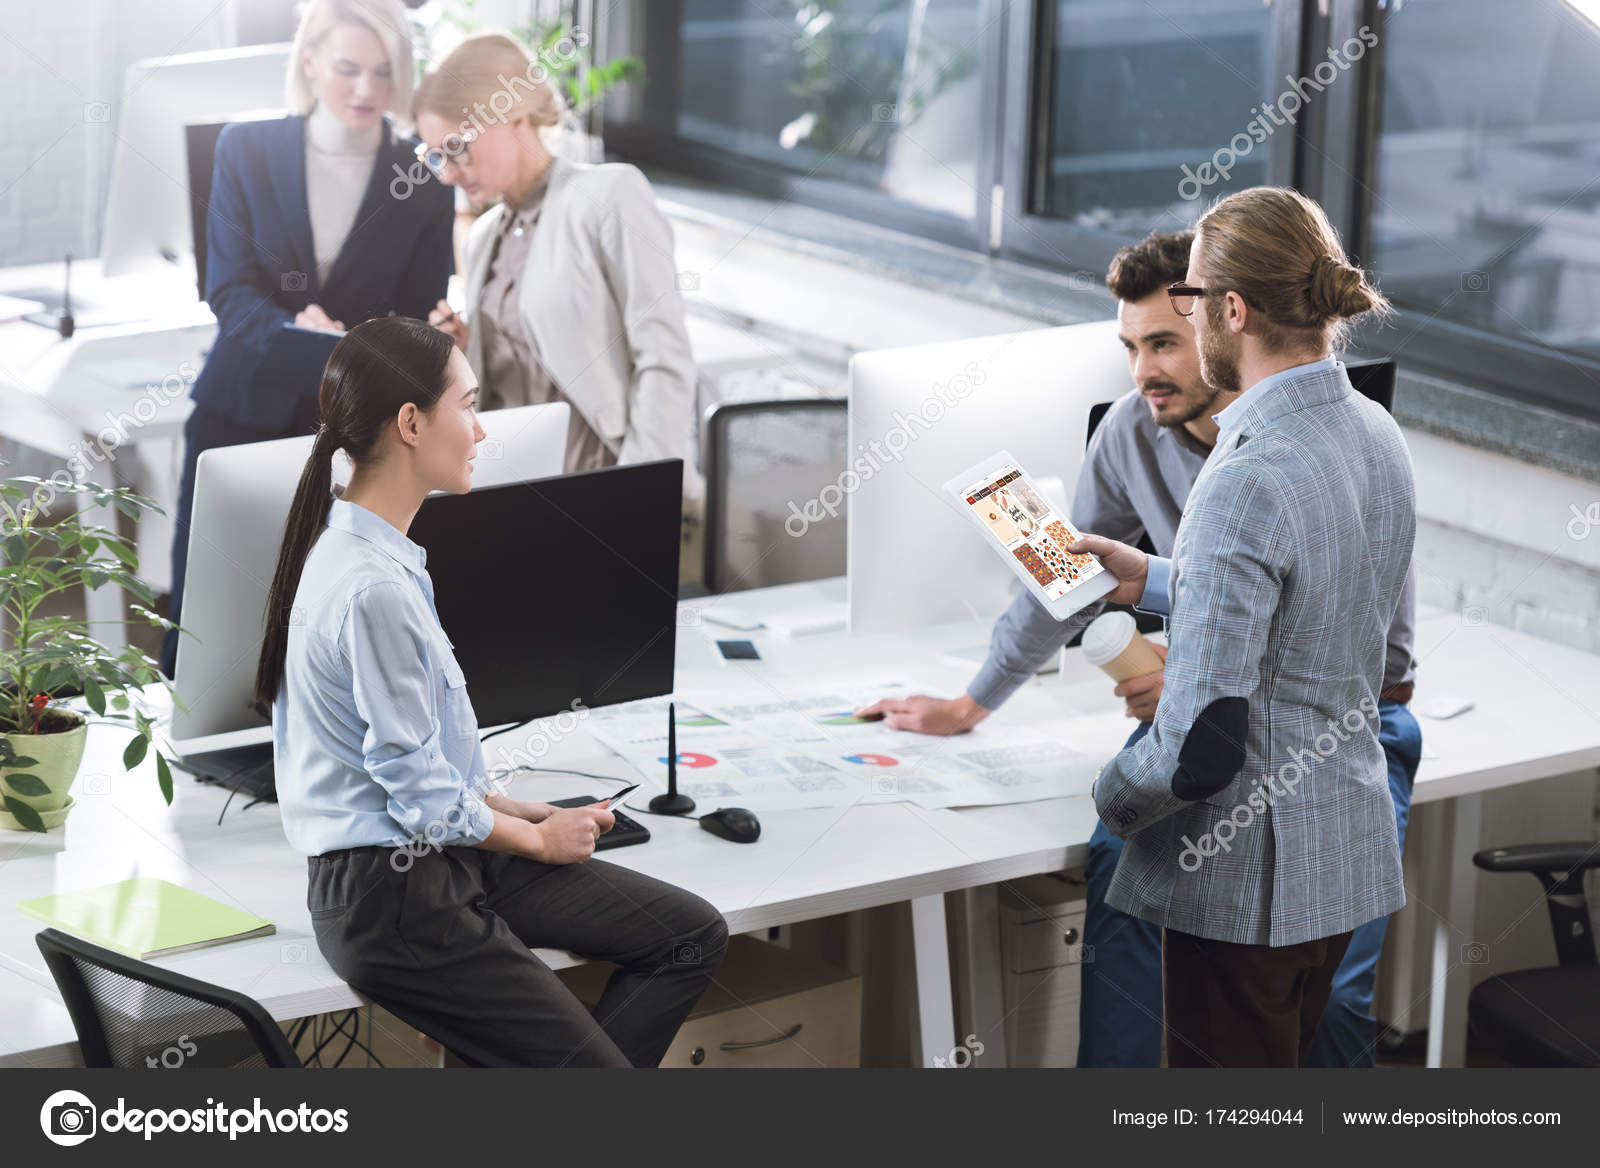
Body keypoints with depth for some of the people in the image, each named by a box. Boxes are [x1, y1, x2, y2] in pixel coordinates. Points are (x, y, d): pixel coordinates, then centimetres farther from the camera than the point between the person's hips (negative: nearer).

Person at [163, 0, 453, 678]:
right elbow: (228, 290, -5)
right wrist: (295, 330, -26)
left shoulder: (424, 183, 1)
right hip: (241, 412, 1)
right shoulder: (247, 151, 2)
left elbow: (420, 322, 3)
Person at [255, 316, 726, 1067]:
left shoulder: (359, 547, 8)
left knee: (693, 934, 7)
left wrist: (516, 810, 9)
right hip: (393, 898, -10)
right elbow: (422, 795, -19)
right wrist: (538, 838, -3)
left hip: (443, 854, 10)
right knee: (591, 1064, -10)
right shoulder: (373, 589, -24)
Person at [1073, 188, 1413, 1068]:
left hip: (1244, 879, -9)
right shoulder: (1377, 436, 2)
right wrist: (1156, 580, 18)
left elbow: (1199, 750, -27)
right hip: (1350, 854, 9)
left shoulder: (1247, 481, -26)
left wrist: (1112, 796, -7)